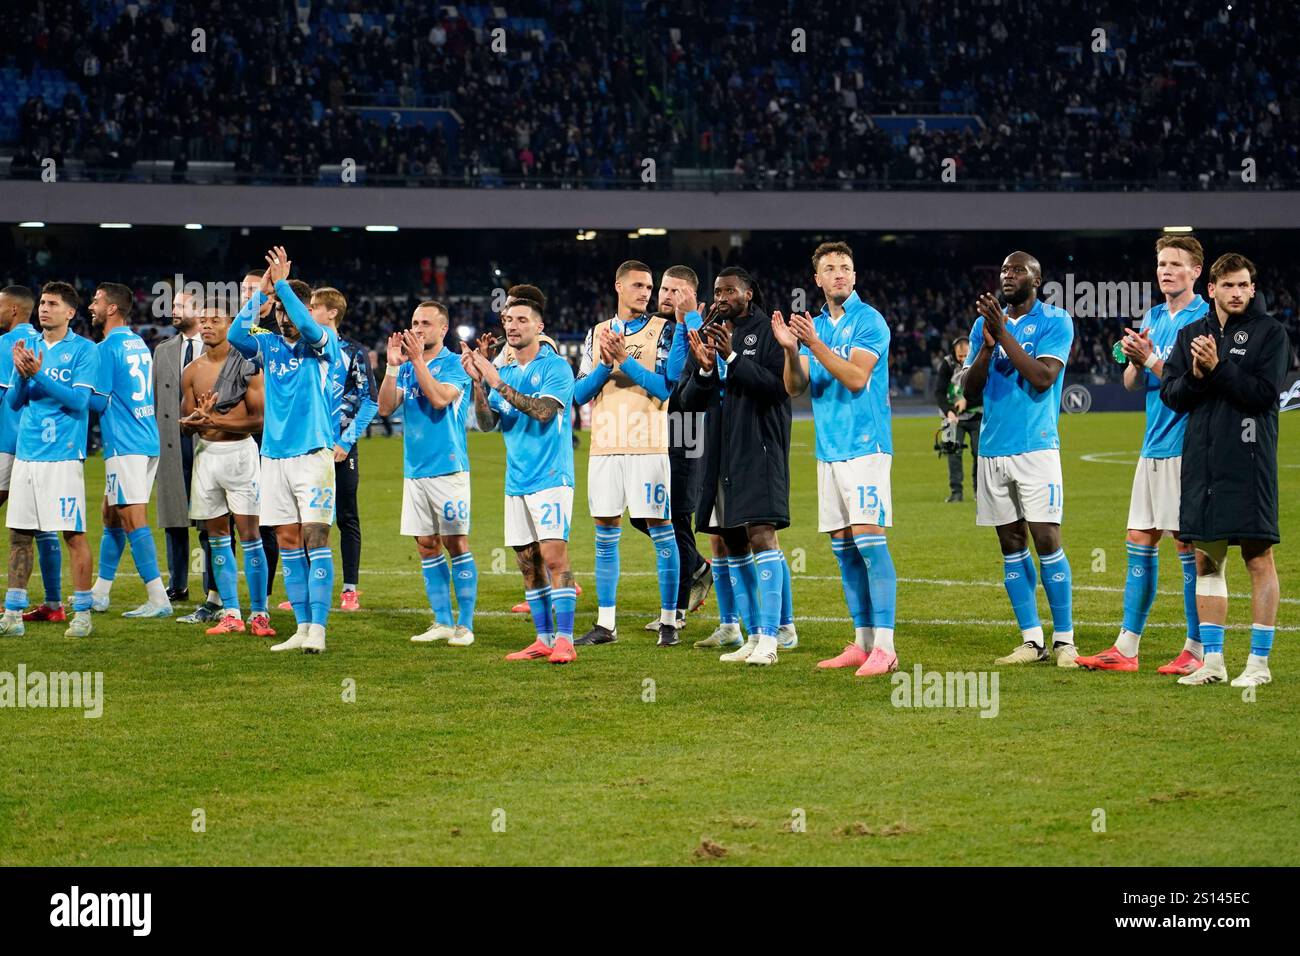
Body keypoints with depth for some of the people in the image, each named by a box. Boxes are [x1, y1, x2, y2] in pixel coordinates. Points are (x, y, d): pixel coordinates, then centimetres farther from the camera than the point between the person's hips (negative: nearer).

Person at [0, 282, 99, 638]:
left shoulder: (84, 350, -4)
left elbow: (79, 401, -13)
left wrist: (39, 374, -20)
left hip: (63, 456, -6)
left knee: (74, 534, -3)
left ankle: (82, 614, 3)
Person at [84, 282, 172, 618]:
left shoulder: (108, 348, -11)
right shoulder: (139, 344, 16)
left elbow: (98, 402, -12)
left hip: (125, 445, -9)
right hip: (148, 441, 9)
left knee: (133, 520, -9)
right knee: (111, 515, 17)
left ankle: (158, 599, -14)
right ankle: (99, 594, 24)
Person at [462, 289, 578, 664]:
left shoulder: (556, 366, -5)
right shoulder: (503, 372, 14)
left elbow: (543, 410, -20)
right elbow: (487, 423, 6)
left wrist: (498, 383, -20)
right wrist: (477, 382, -9)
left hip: (551, 477, -7)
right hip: (516, 481, 7)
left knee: (553, 554, -14)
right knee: (528, 562, 7)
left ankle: (565, 640, -14)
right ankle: (544, 638, 13)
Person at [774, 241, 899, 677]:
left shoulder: (868, 321, -6)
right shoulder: (814, 325, 14)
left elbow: (857, 378, -17)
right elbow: (795, 386, 7)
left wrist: (814, 344, -24)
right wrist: (790, 350, -12)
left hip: (864, 445, -7)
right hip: (829, 450, 7)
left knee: (868, 540, -13)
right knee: (843, 548, 8)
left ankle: (885, 647, -15)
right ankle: (862, 643, 13)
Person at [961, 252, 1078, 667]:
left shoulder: (1055, 321, -2)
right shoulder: (986, 323, 13)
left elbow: (1042, 377, -15)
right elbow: (970, 392, 9)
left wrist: (1003, 333, -15)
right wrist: (987, 345, -6)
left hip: (1035, 446, -5)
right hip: (992, 449, 5)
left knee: (1046, 541, -10)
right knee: (1012, 545, 5)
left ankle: (1064, 639, -3)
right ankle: (1031, 640, 10)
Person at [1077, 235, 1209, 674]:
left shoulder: (1205, 318, -8)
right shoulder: (1152, 317, 15)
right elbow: (1132, 383, 13)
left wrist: (1149, 359, -19)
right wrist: (1134, 361, -7)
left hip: (1187, 447, -8)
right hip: (1154, 446, 8)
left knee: (1188, 542, -4)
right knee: (1140, 540, 8)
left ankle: (1196, 650, 3)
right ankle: (1126, 647, 12)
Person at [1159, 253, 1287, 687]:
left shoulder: (1270, 331, -1)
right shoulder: (1191, 333, 13)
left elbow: (1264, 392, -11)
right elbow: (1169, 393, 8)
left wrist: (1218, 366, -16)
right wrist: (1195, 375, -11)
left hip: (1249, 460, -5)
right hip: (1201, 462, 5)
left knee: (1258, 558, -2)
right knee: (1206, 560, 8)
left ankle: (1259, 662, 3)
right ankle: (1212, 661, 15)